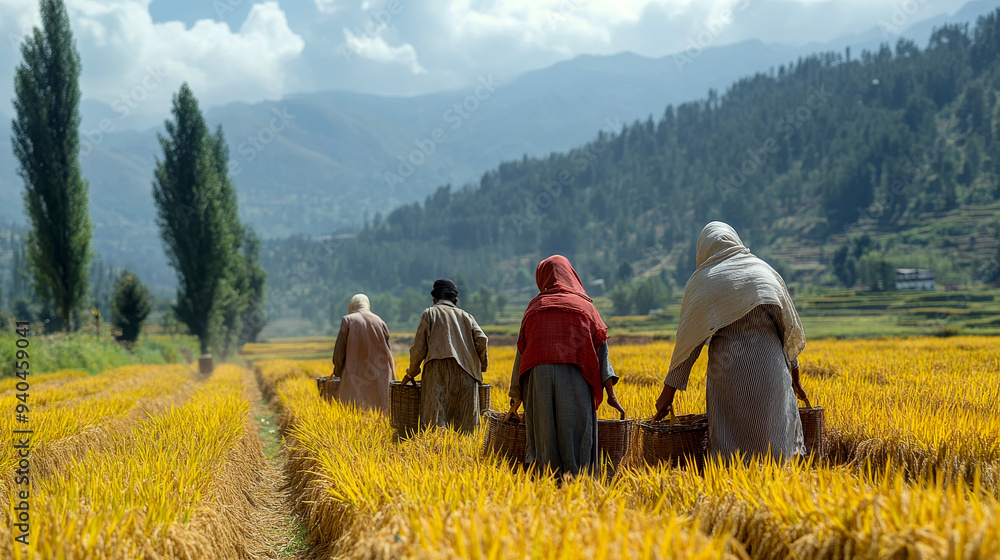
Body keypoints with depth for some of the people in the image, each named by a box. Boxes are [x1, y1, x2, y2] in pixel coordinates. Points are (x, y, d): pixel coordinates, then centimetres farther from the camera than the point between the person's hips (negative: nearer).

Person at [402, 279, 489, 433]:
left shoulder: (430, 313, 12)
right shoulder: (466, 316, 22)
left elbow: (419, 347, 6)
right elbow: (481, 340, 6)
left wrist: (411, 373, 19)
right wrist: (480, 367, 20)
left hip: (439, 373, -3)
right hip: (466, 376, 3)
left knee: (434, 423, -10)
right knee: (465, 427, 5)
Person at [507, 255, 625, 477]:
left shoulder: (535, 306, 22)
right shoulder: (585, 306, 19)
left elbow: (522, 351, 17)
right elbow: (601, 350, 8)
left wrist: (516, 395, 18)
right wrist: (611, 393, 2)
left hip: (539, 378, 1)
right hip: (575, 378, -1)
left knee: (545, 438, 3)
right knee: (576, 436, -1)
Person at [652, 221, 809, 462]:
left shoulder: (702, 281, 6)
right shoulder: (765, 271, 13)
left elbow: (688, 340, 4)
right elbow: (790, 324, 15)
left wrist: (669, 390, 8)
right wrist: (794, 372, 24)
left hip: (728, 371, -1)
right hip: (770, 367, 2)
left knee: (732, 446, 4)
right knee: (775, 434, 6)